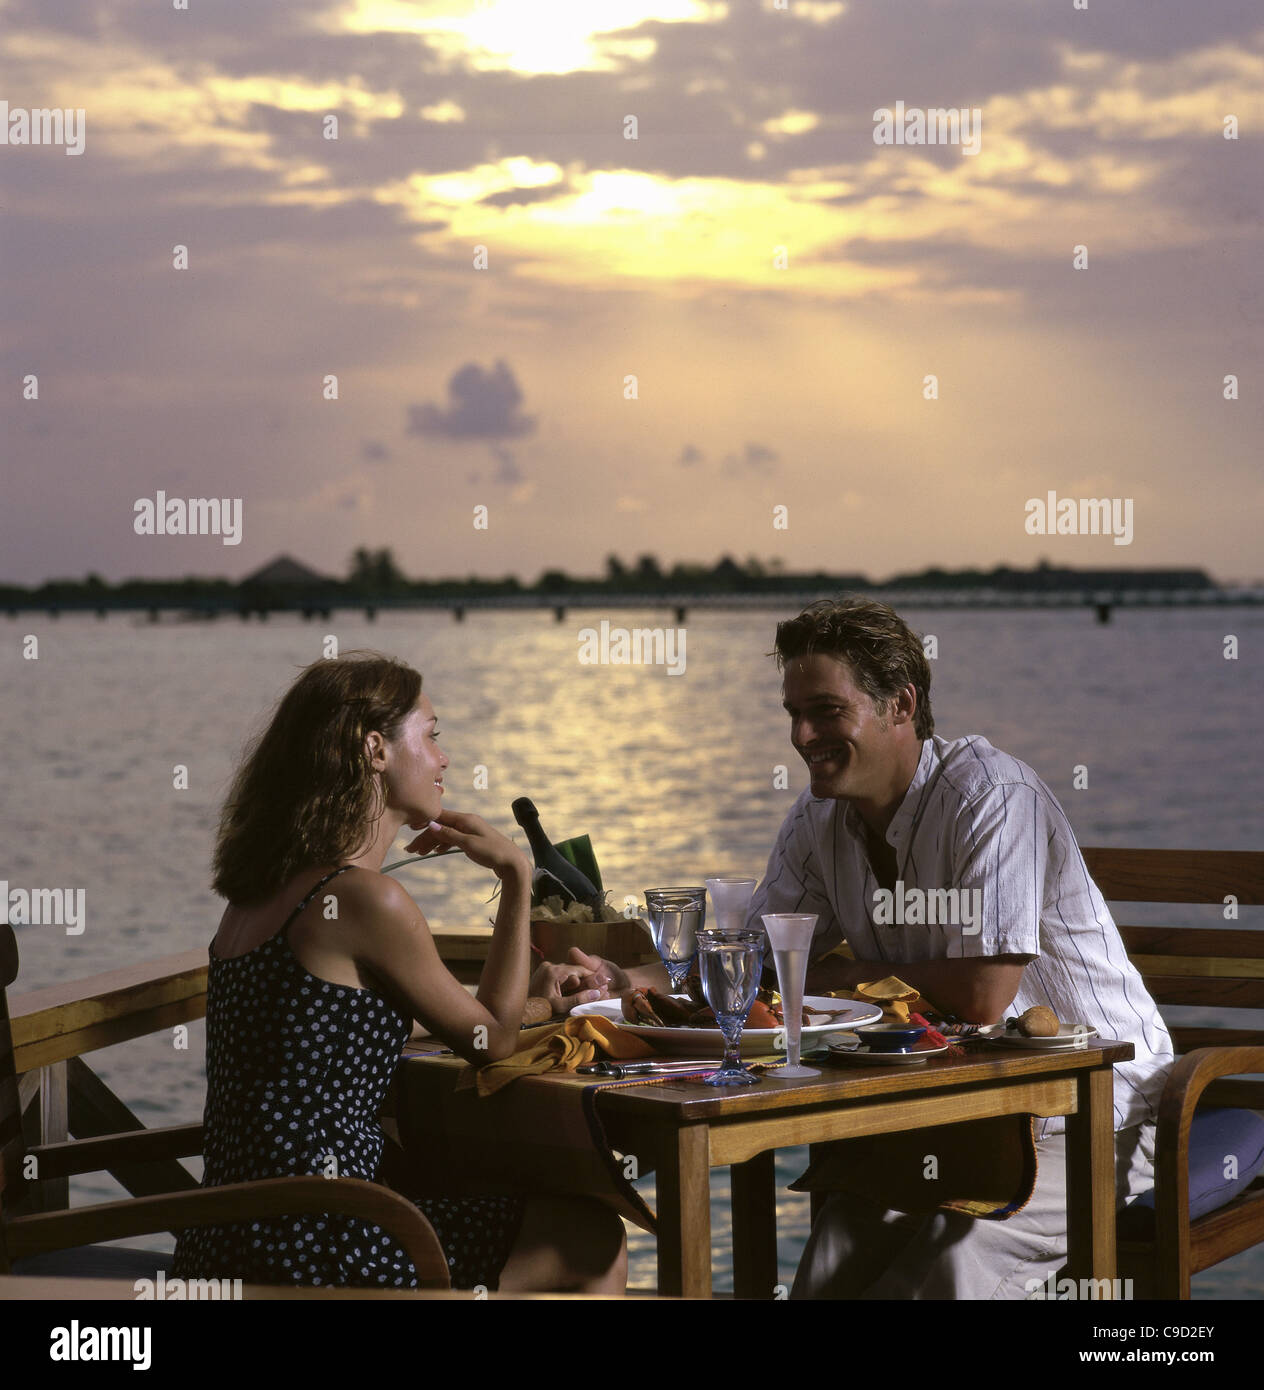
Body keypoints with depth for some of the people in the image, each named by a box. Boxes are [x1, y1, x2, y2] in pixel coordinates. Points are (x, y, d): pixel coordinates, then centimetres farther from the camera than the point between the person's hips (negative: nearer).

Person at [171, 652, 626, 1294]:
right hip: (307, 1254, -9)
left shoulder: (254, 895, 11)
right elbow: (491, 1039, -2)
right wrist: (517, 878, 4)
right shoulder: (366, 900, -16)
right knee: (594, 1242, 7)